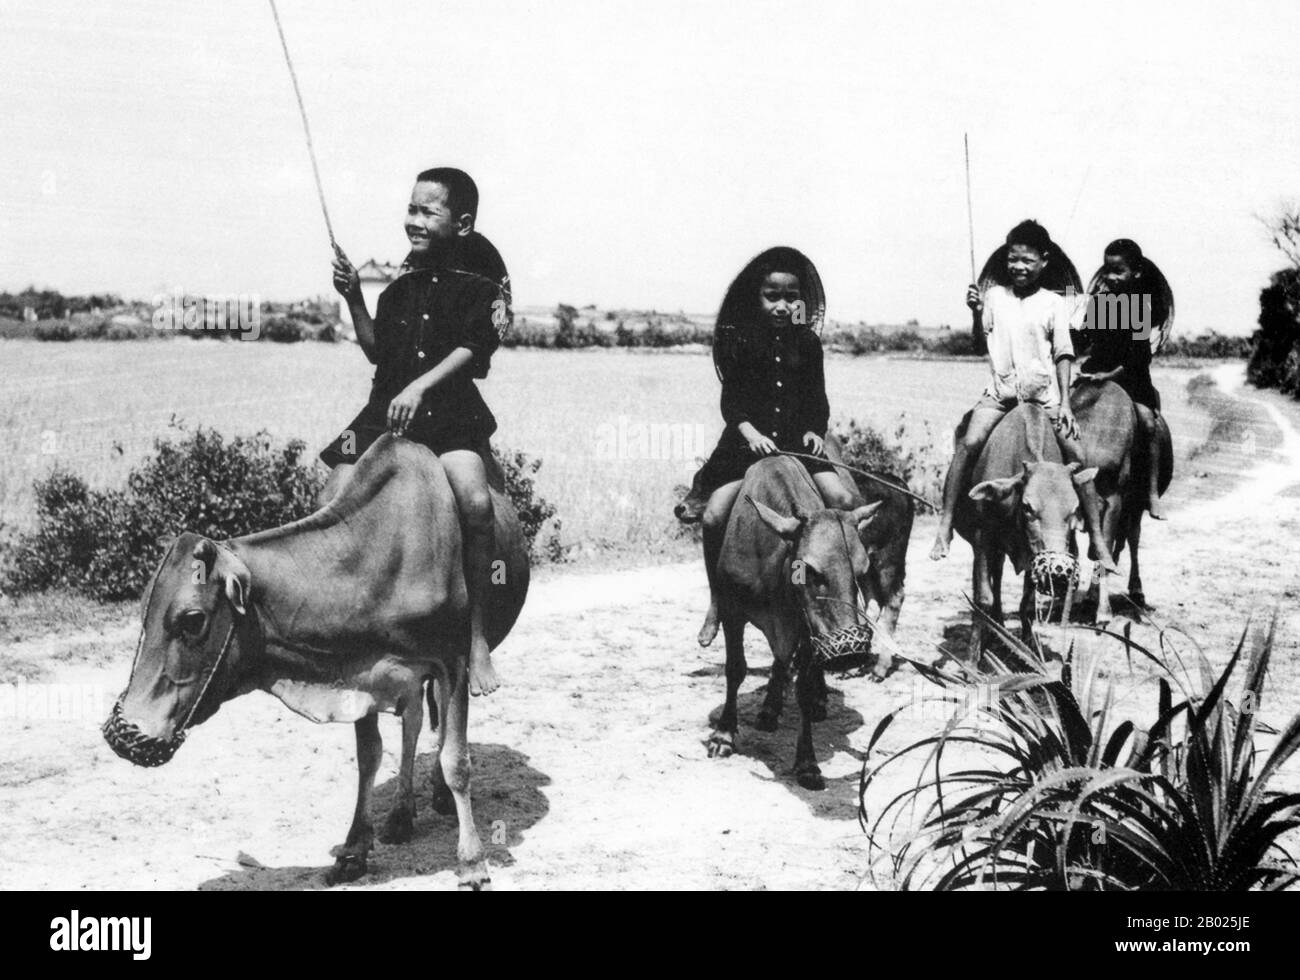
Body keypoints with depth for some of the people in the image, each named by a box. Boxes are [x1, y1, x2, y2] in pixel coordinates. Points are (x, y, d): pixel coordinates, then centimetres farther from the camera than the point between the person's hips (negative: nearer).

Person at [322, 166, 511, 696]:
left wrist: (420, 386, -20)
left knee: (475, 502, -30)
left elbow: (472, 346, -8)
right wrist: (354, 300, 11)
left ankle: (476, 636, -19)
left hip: (451, 411, -5)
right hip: (386, 408, 5)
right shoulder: (402, 284, 19)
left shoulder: (483, 281, 4)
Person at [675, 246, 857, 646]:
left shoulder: (806, 342, 11)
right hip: (747, 443, -2)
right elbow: (731, 401, -3)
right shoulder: (738, 340, 2)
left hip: (798, 442, 2)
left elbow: (818, 399, 14)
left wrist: (815, 430, -6)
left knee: (844, 501, -20)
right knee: (715, 516, -20)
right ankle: (717, 602, 1)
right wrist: (751, 432, -20)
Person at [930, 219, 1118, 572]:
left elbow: (1063, 355, 3)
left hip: (1044, 392, 0)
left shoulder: (1055, 304, 4)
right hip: (1000, 390, 1)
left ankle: (1098, 541, -2)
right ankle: (945, 526, -13)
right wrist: (975, 312, -9)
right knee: (969, 442, -21)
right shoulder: (995, 295, 7)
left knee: (1077, 455, -11)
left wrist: (1064, 402, -5)